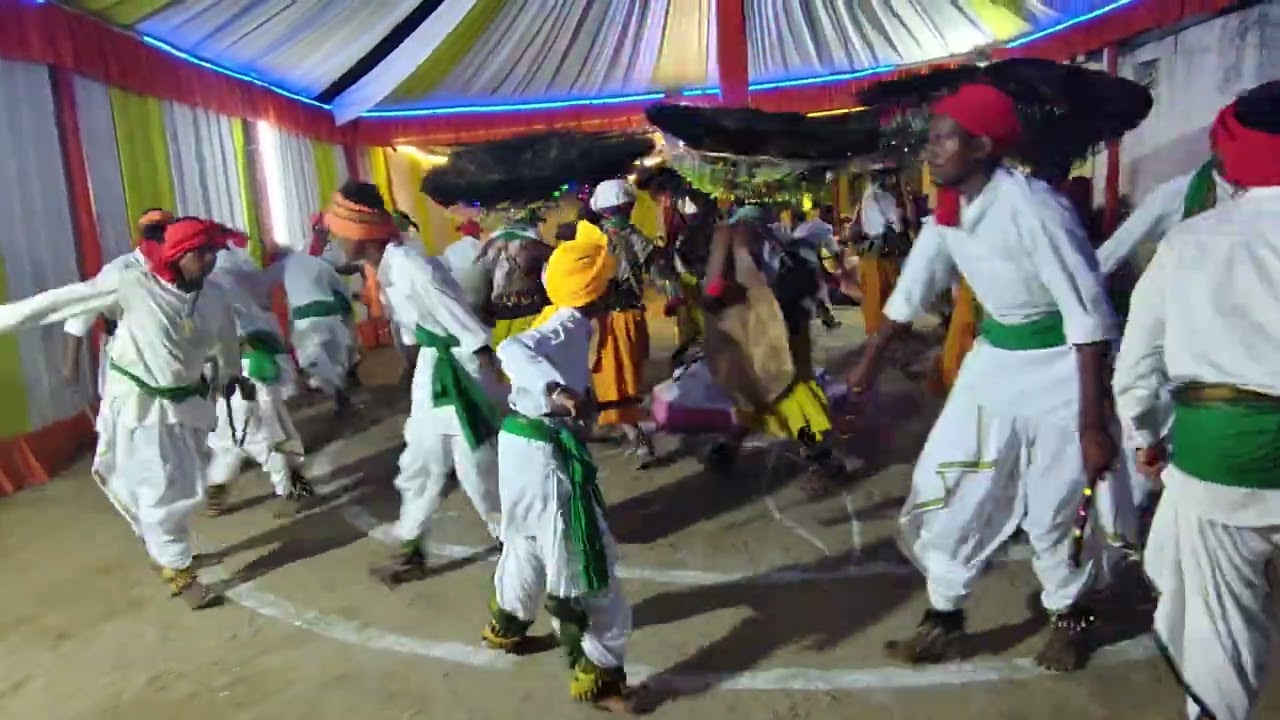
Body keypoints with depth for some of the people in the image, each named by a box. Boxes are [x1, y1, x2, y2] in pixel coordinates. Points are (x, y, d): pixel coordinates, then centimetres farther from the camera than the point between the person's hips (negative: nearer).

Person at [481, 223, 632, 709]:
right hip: (544, 451, -10)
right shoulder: (567, 329, -19)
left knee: (531, 537, 29)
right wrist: (555, 389, -53)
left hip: (533, 441, 10)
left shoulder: (568, 326, 8)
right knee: (579, 553, -1)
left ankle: (506, 623, 51)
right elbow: (513, 350, -38)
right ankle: (596, 670, 12)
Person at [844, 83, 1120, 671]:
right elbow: (912, 291, 10)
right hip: (994, 358, 7)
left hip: (1060, 365, -6)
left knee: (1056, 508, 8)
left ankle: (1068, 616, 36)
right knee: (944, 488, 6)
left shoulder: (1032, 207, -25)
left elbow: (1089, 314, -24)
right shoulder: (948, 211, -3)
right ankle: (944, 617, 23)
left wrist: (1092, 423, -25)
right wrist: (869, 362, 18)